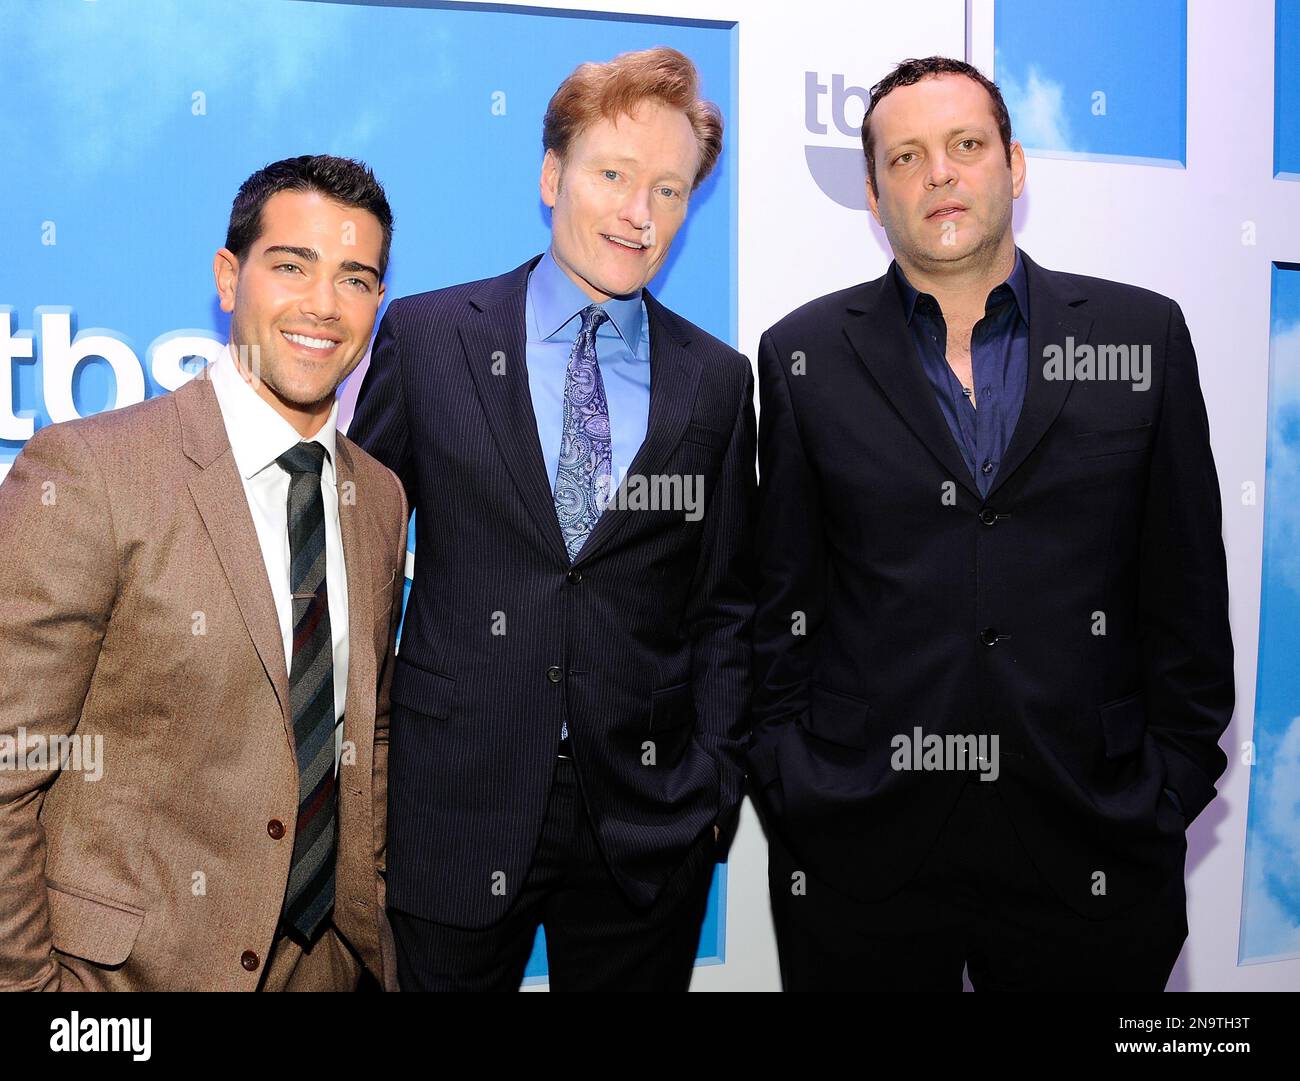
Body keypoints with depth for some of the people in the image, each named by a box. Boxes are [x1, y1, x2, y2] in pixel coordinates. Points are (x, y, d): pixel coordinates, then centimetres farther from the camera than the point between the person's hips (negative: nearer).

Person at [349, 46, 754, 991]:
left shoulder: (717, 380, 3)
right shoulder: (425, 337, -2)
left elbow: (724, 606, 7)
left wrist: (715, 786, 1)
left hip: (646, 824, 2)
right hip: (456, 808, -1)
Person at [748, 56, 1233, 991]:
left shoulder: (1143, 335, 3)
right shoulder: (805, 354, 1)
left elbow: (1186, 588, 5)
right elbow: (781, 594, 3)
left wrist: (1175, 789, 2)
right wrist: (783, 777, 1)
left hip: (1087, 846, 1)